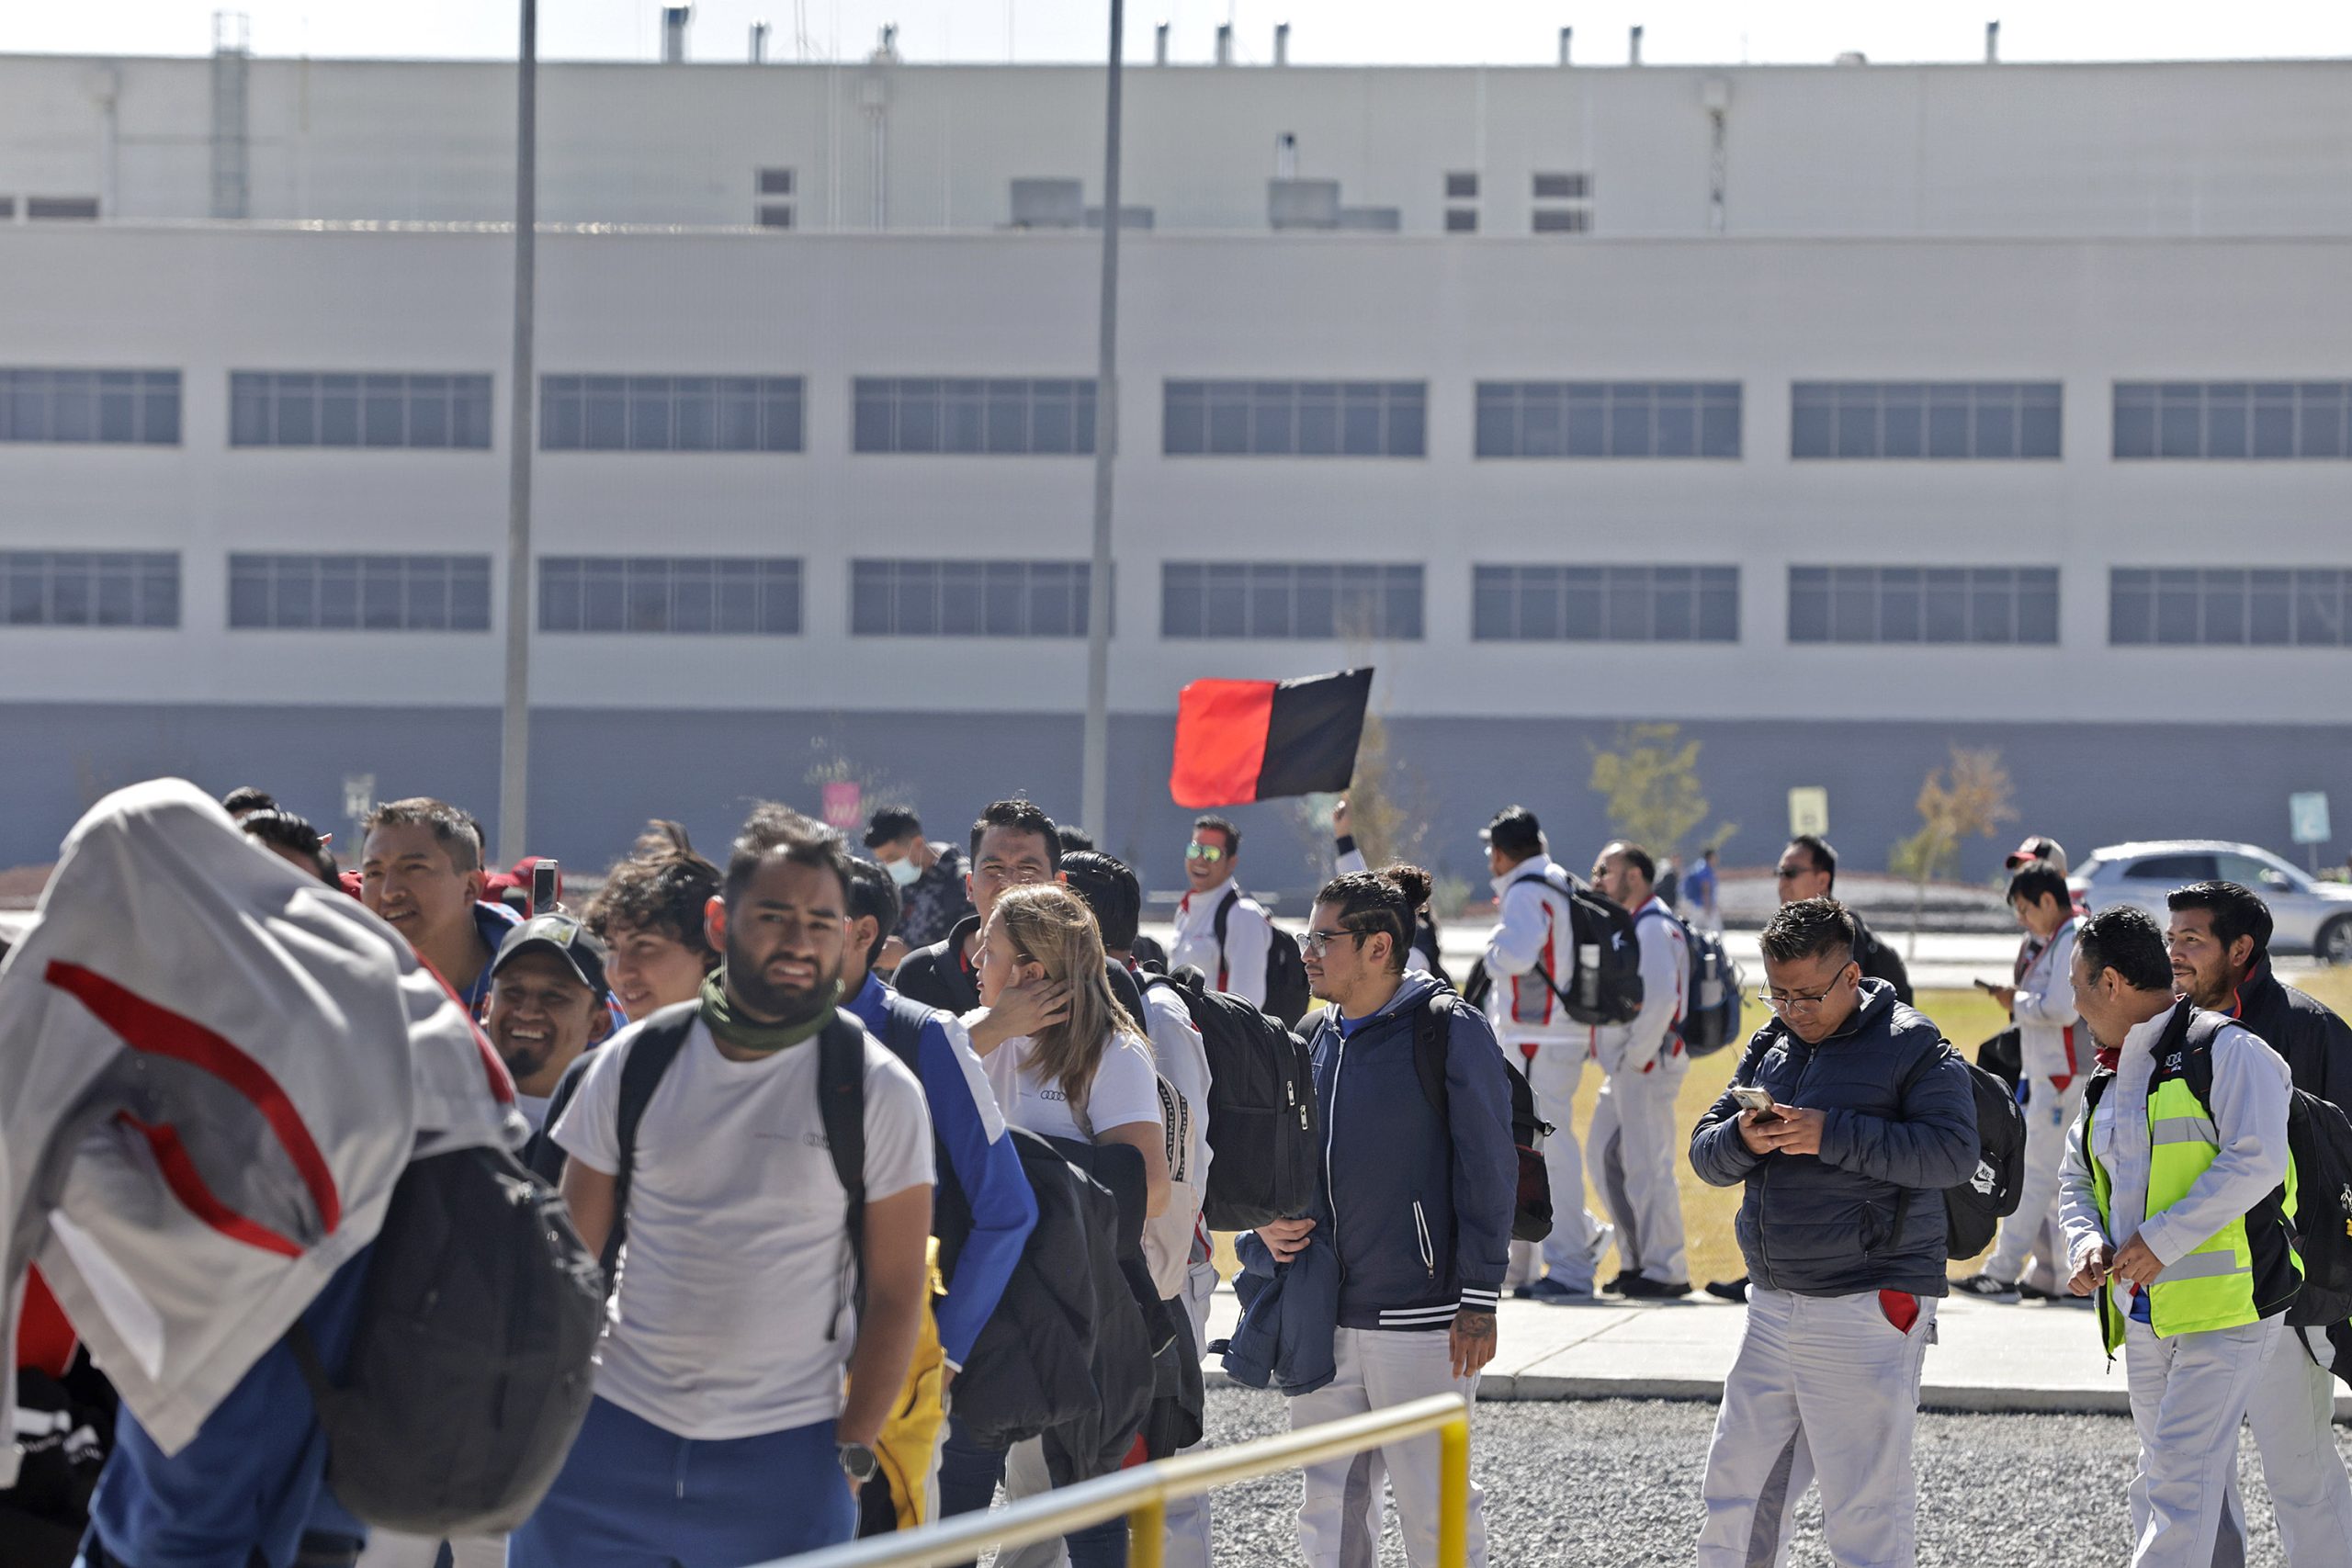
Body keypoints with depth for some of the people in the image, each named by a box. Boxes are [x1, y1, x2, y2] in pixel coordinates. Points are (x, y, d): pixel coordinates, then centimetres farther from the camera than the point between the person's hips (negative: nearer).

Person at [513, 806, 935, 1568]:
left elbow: (894, 1295, 0)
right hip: (614, 1428, 2)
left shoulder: (880, 1092, -2)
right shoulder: (635, 1063, 4)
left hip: (785, 1450, -2)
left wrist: (849, 1455, -6)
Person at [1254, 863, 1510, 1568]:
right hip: (1323, 1318, 7)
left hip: (1420, 1319, -7)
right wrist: (1269, 1222, 3)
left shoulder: (1449, 1030, -8)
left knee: (1434, 1511, -1)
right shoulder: (1314, 1039, 12)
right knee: (1329, 1509, 10)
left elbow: (1487, 1170, -9)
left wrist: (1479, 1301, -13)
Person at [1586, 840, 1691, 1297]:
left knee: (1647, 1165, -9)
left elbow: (1661, 998, -25)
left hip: (1647, 1066, -11)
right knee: (1605, 1156, 13)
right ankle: (1637, 1261, 19)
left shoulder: (1653, 926, -14)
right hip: (1624, 1068, 11)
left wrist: (1637, 1055, -19)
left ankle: (1666, 1272, -5)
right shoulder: (1627, 924, 18)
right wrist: (1616, 1058, 14)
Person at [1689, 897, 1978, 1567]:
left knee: (1864, 1509, -5)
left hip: (1869, 1311, -7)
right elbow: (1704, 1153, 14)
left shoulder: (1912, 1047, -6)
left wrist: (1832, 1136, -23)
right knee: (1736, 1493, 9)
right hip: (1772, 1305, 7)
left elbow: (1952, 1152, -18)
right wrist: (1742, 1139, -10)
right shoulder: (1770, 1046, 14)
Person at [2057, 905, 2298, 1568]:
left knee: (2181, 1474, -16)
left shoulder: (2225, 1052, -9)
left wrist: (2163, 1239, -22)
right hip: (2143, 1314, 9)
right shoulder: (2112, 1078, 19)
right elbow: (2076, 1177, 25)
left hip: (2225, 1305, -9)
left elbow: (2256, 1161, -20)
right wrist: (2087, 1241, 2)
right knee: (2178, 1482, 11)